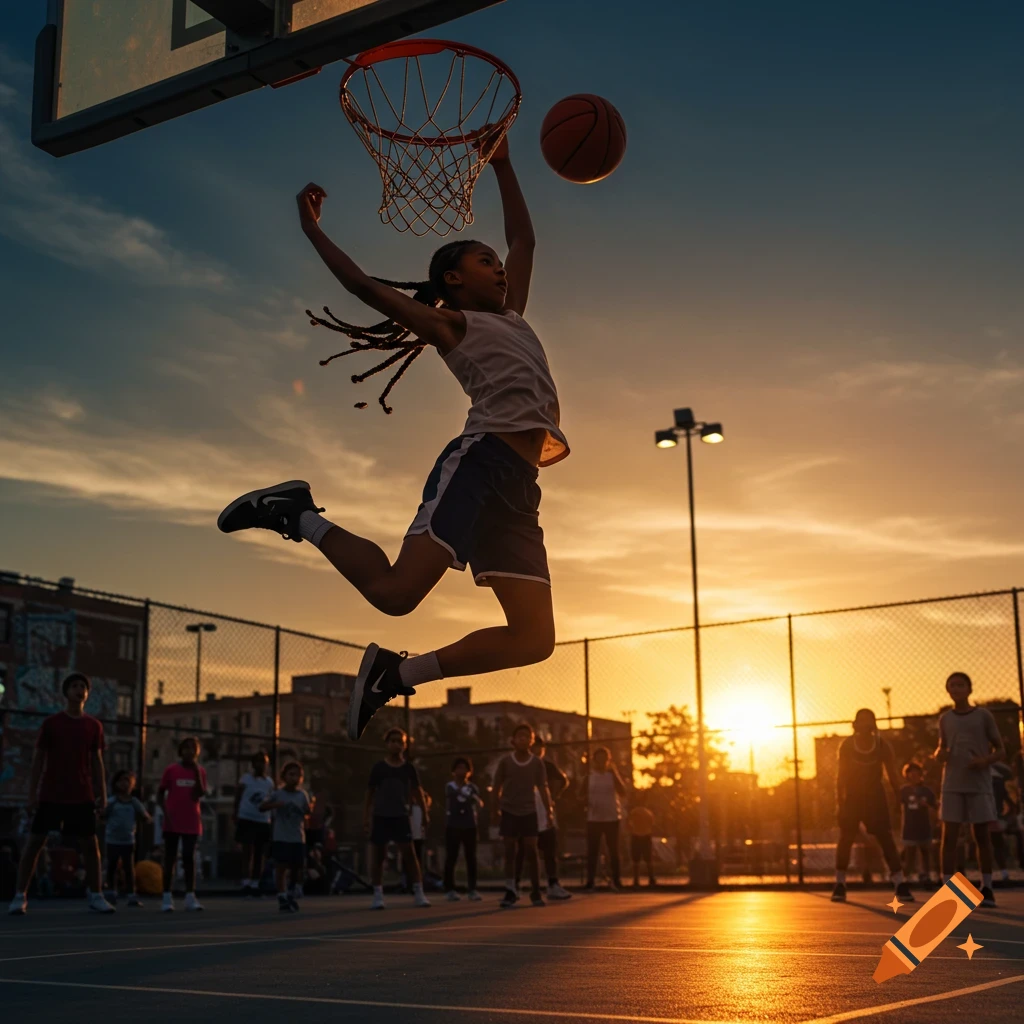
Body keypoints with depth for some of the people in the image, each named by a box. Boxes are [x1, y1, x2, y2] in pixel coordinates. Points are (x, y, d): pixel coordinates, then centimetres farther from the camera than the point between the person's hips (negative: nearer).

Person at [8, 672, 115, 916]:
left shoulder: (94, 726, 6)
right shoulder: (50, 723, -1)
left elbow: (96, 762, 10)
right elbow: (38, 760, 0)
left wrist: (101, 793, 3)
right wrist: (32, 793, -6)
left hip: (82, 797, 2)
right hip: (50, 795, -2)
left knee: (90, 844, 1)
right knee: (34, 842, -3)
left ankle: (96, 896, 9)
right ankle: (20, 897, 4)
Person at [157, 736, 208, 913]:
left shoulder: (200, 771, 3)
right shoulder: (171, 770, -2)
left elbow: (199, 794, -8)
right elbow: (160, 793, 2)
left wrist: (196, 772, -14)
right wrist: (165, 812, -11)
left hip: (191, 822, 2)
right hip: (172, 822, -1)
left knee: (189, 858, 3)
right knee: (170, 859, 2)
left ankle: (190, 896, 5)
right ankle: (167, 897, 5)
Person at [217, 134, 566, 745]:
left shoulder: (510, 317, 29)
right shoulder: (448, 324, 10)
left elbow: (525, 240, 36)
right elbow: (365, 285, 6)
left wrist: (503, 166, 36)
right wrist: (313, 230, 10)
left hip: (518, 484, 7)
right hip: (480, 461, -7)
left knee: (533, 639, -2)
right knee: (394, 590, -21)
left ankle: (398, 672, 7)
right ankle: (299, 516, 4)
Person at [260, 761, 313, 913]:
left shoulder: (302, 794, 5)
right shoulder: (278, 794, -3)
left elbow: (308, 811, 4)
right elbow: (262, 807, -11)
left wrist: (311, 806, -15)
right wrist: (275, 804, -25)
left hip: (298, 838, 3)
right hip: (281, 837, -3)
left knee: (297, 868, 8)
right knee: (281, 867, -5)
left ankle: (293, 896, 26)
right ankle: (282, 898, 0)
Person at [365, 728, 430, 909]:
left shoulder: (408, 768, 3)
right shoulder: (378, 768, 0)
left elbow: (417, 791, 10)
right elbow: (370, 793, 5)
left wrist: (424, 812, 4)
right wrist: (366, 817, 2)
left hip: (400, 817, 0)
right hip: (380, 817, 0)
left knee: (409, 853, -6)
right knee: (379, 856, 2)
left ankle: (419, 893, -2)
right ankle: (378, 895, 8)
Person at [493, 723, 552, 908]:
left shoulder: (537, 763, -2)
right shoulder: (505, 761, -4)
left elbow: (543, 788, 1)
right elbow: (497, 787, 2)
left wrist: (549, 811, -6)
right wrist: (496, 809, -2)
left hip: (529, 812, 0)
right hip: (509, 812, 0)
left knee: (531, 852, -1)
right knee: (510, 853, 0)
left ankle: (536, 893, 6)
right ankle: (510, 892, 3)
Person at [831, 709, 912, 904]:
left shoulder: (882, 745, -11)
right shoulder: (847, 745, -11)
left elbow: (892, 775, -5)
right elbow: (841, 775, -7)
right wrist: (840, 802, -11)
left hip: (875, 796, 0)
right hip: (852, 796, 0)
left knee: (886, 839, -8)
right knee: (845, 839, -2)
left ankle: (901, 885, -9)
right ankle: (840, 885, 9)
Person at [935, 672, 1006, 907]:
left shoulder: (983, 715, 3)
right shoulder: (945, 719, 11)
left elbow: (1000, 750, 6)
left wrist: (986, 761, -15)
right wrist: (938, 755, -3)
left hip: (979, 785, -2)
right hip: (952, 786, 2)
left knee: (982, 836, 1)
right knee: (949, 836, -3)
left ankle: (986, 889, 8)